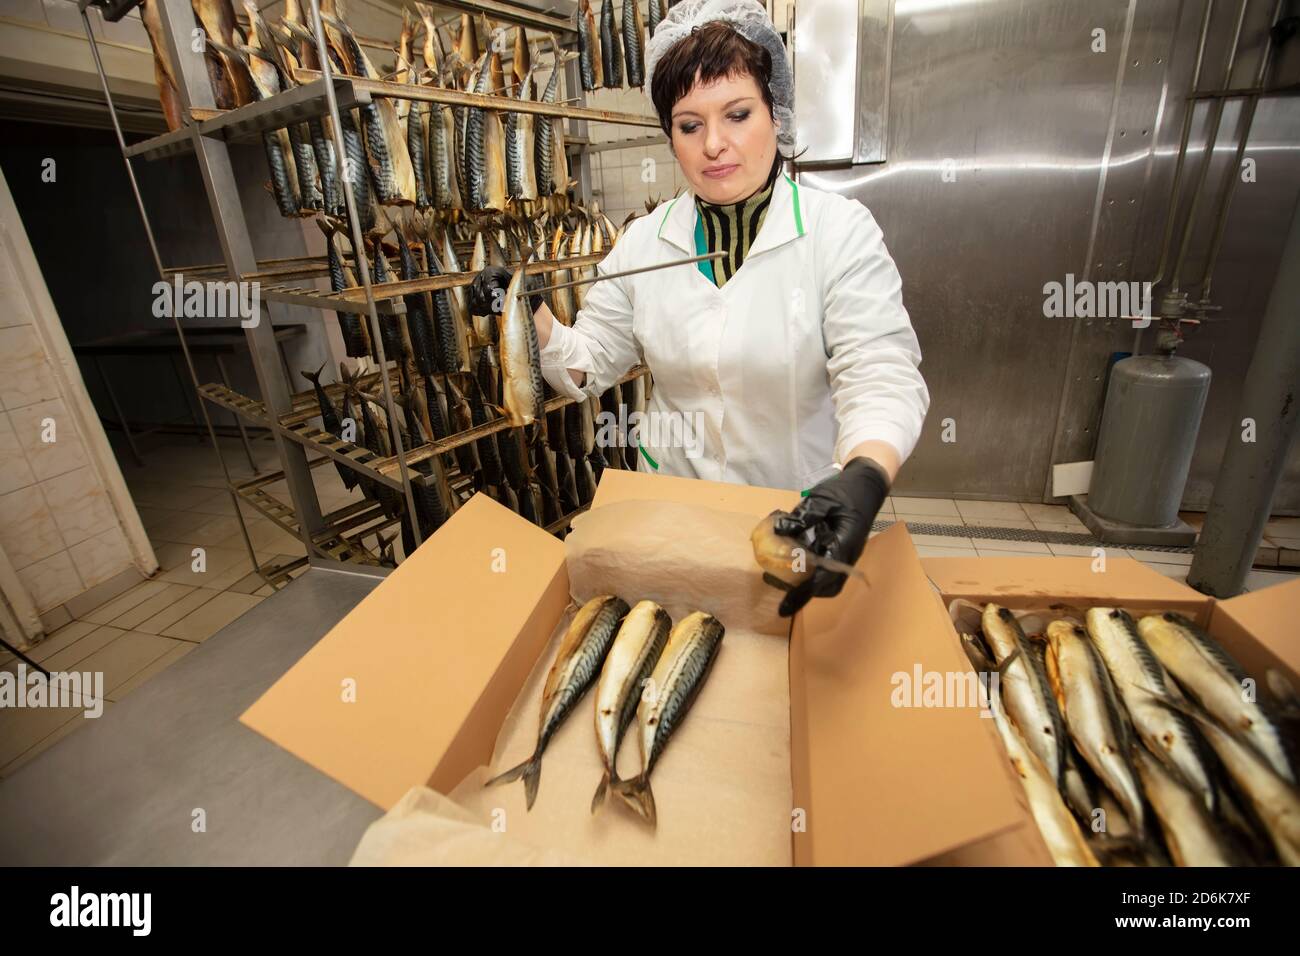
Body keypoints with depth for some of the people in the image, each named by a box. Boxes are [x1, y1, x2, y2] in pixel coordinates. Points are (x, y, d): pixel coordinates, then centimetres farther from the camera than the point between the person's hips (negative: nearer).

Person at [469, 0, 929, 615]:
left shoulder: (840, 231, -14)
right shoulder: (645, 242, -3)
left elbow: (881, 376, -22)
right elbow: (586, 367, 0)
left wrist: (863, 479, -42)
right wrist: (533, 320, -21)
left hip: (802, 515, -2)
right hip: (670, 503, 3)